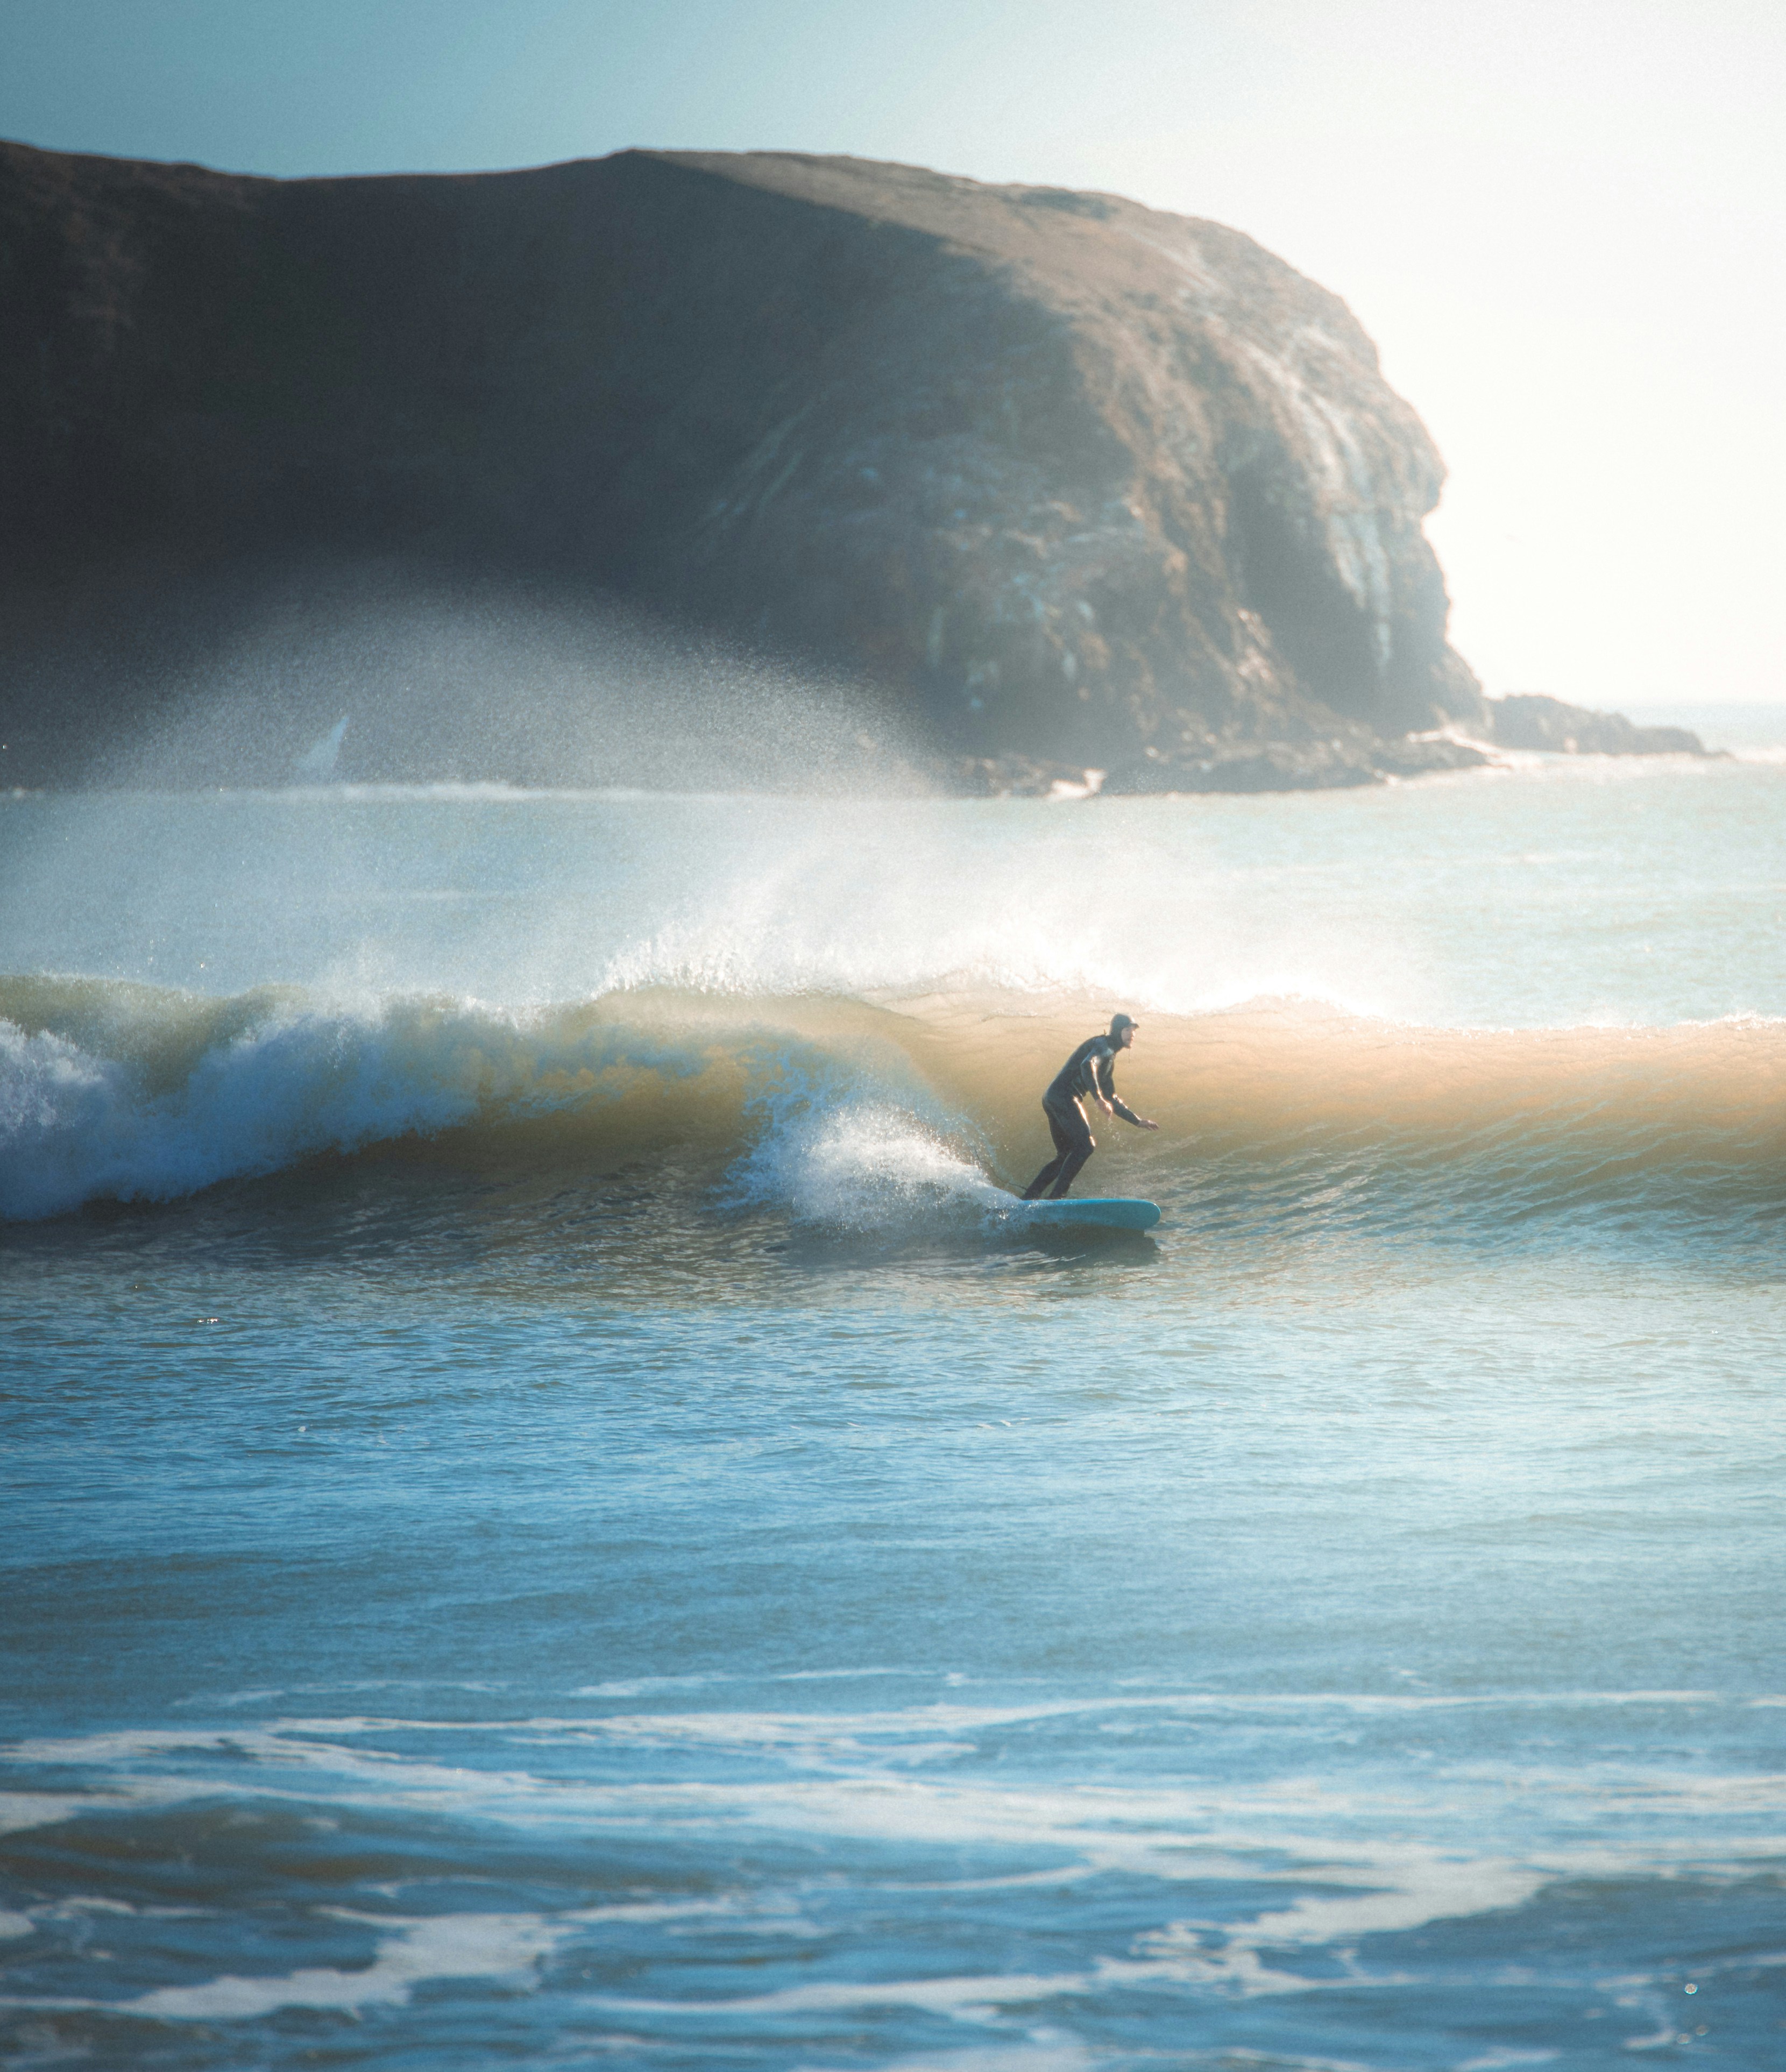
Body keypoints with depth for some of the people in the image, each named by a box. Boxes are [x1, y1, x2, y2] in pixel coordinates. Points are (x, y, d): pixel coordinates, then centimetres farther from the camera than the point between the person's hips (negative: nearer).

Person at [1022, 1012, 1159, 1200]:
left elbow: (1110, 1100, 33)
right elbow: (1087, 1065, -25)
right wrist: (1098, 1098, -35)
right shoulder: (1103, 1045, -3)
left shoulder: (1110, 1060, 27)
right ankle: (1055, 1197, -24)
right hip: (1064, 1095, -10)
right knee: (1086, 1145, -17)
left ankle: (1028, 1198, 9)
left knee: (1066, 1156, 12)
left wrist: (1137, 1121, 32)